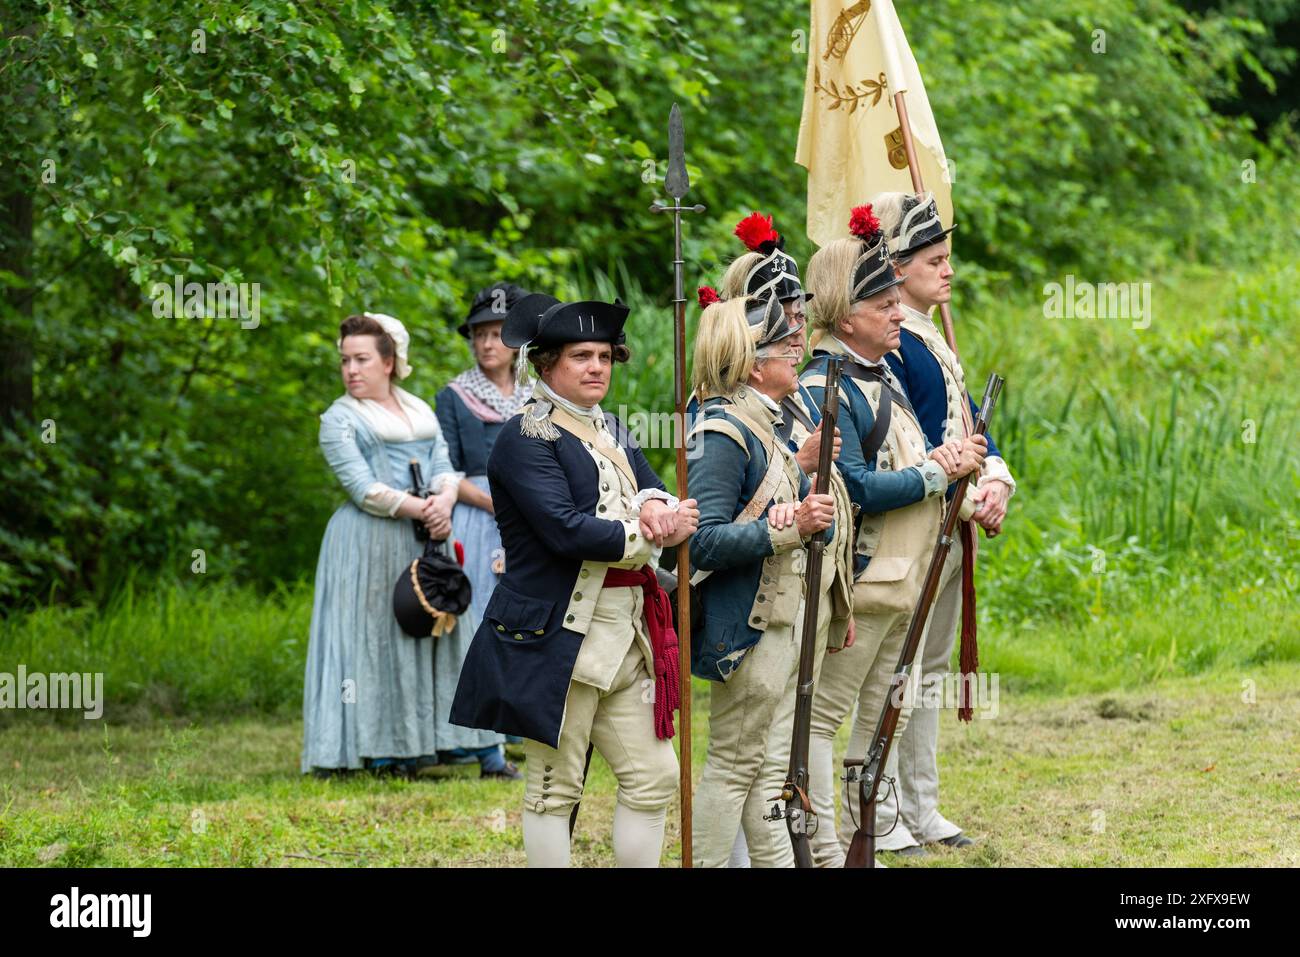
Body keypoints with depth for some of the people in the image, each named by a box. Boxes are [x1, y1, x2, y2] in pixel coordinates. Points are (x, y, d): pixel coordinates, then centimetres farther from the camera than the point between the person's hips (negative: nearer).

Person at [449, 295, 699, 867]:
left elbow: (652, 488, 9)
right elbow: (565, 530, -20)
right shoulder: (525, 438, -9)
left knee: (655, 776, 7)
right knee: (554, 786, -1)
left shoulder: (613, 433, 18)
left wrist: (655, 504, -15)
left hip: (627, 632, 8)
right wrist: (655, 535, -16)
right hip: (557, 633, -8)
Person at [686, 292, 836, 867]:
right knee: (734, 765, -3)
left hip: (783, 618, 10)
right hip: (748, 623, -10)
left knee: (770, 763, 11)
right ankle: (707, 863, 4)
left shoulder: (764, 425, 14)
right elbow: (704, 542, -24)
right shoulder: (722, 433, -17)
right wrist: (789, 527, -27)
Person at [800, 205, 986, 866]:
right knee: (824, 714, -4)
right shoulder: (825, 389, -16)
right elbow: (855, 490, -23)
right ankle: (822, 849, -3)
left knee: (883, 714, 14)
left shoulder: (883, 378, 14)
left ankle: (867, 837, 21)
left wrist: (946, 461, -2)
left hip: (902, 581, 10)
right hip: (857, 581, -10)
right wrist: (936, 472, -17)